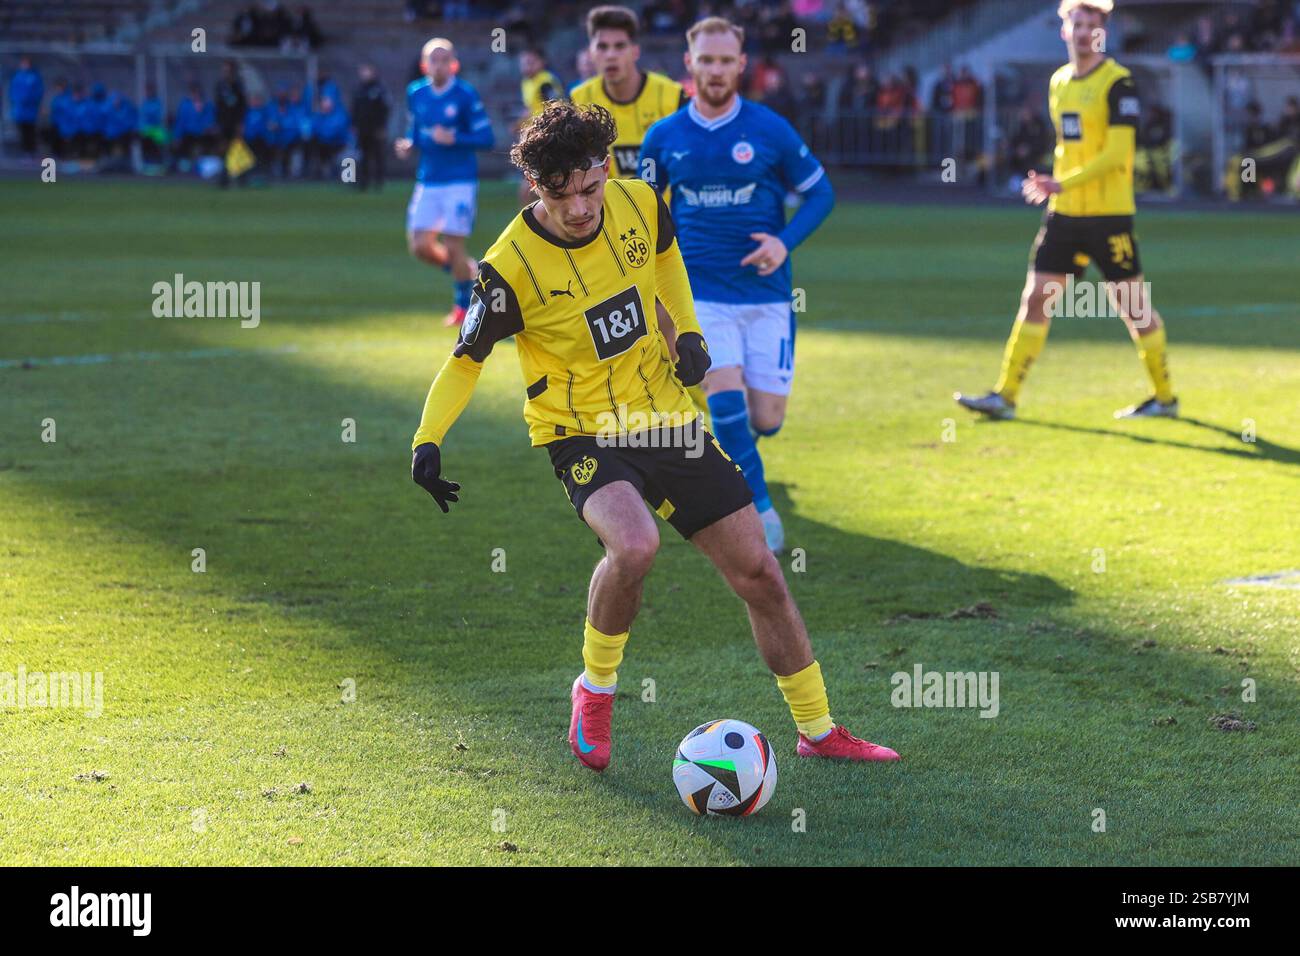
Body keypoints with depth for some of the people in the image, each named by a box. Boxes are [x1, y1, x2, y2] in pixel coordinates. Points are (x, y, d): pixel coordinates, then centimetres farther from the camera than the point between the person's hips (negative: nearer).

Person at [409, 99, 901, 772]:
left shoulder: (639, 205, -7)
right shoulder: (512, 268, -19)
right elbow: (466, 360, -8)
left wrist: (688, 331, 6)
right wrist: (427, 440, -20)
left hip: (666, 418, 5)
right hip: (582, 434, -5)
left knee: (759, 573, 6)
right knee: (634, 545, -35)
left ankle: (819, 733, 23)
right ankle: (595, 691, -7)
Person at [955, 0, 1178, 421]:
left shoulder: (1118, 83, -10)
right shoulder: (1059, 81, 12)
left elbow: (1117, 153, -17)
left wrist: (1063, 183, -21)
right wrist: (1050, 186, 12)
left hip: (1108, 215, -6)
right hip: (1064, 213, 7)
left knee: (1133, 307, 1)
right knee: (1035, 298, 2)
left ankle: (1165, 398, 14)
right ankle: (1005, 395, 4)